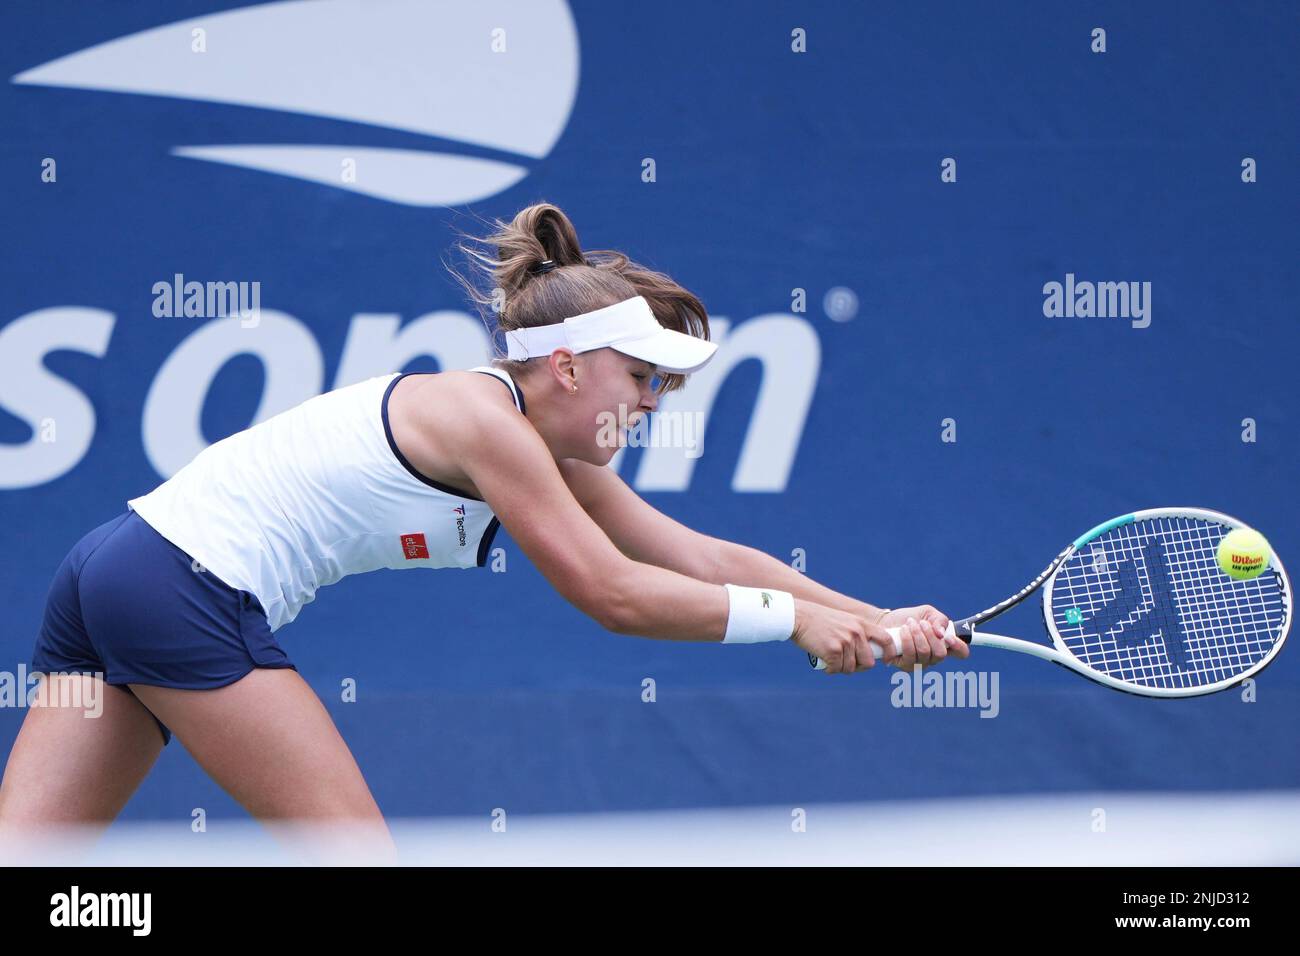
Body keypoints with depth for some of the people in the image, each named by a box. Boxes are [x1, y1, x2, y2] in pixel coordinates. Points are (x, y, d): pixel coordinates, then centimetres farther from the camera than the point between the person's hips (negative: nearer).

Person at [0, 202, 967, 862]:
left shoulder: (547, 455, 14)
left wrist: (875, 622, 9)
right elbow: (612, 592, -14)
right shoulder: (481, 418, -13)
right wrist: (795, 616, -7)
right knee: (353, 848, -2)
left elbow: (703, 555, 14)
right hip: (183, 585, -9)